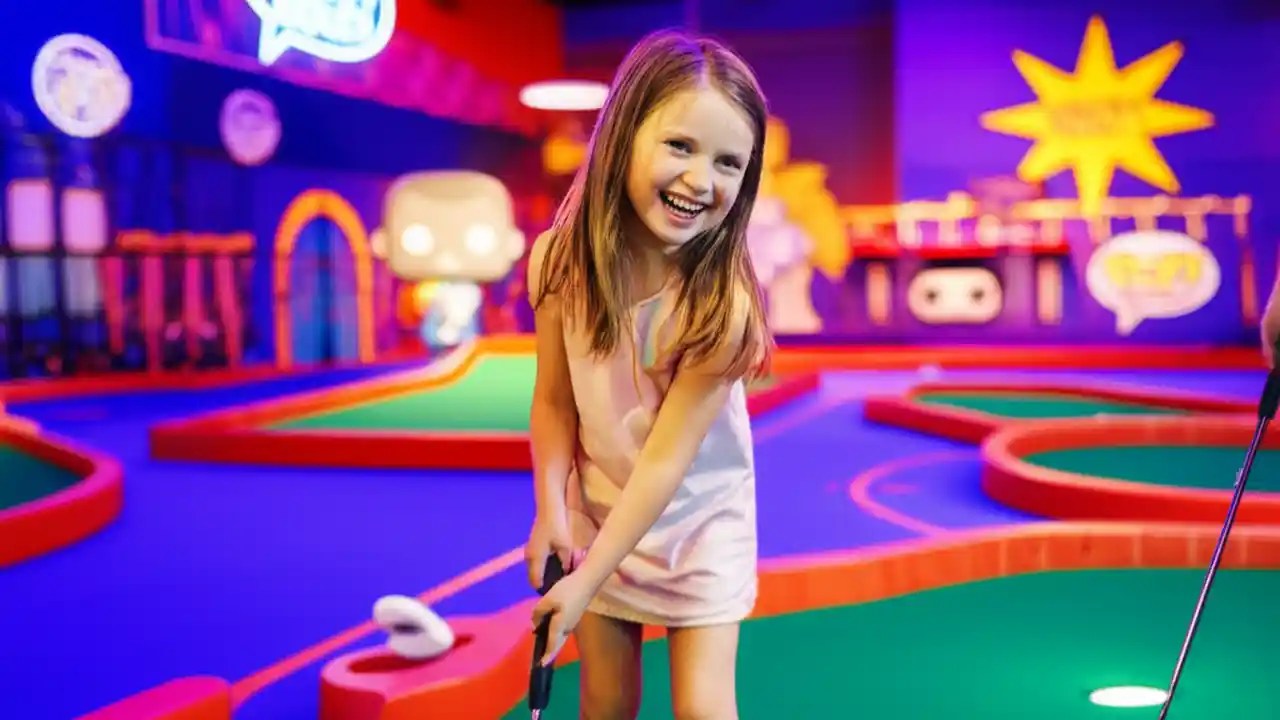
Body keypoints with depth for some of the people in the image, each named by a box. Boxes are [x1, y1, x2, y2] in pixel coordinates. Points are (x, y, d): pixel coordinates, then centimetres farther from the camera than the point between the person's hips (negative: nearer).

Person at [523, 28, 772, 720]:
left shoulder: (722, 302, -29)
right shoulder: (560, 260, -19)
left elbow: (666, 459, -26)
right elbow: (555, 401, -8)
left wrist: (588, 582, -23)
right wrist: (550, 507, -19)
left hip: (699, 521, -3)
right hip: (595, 514, 3)